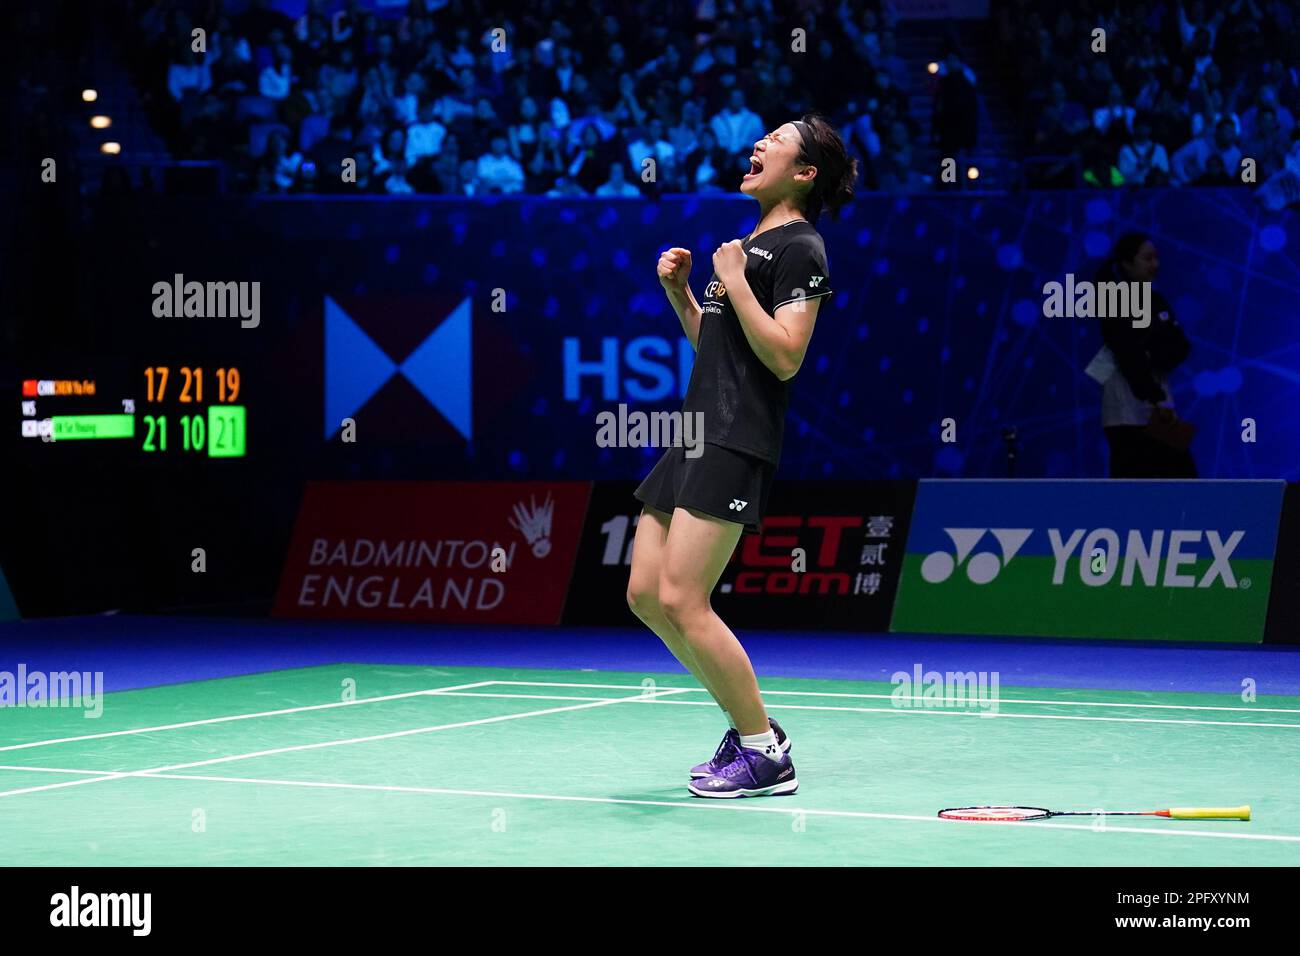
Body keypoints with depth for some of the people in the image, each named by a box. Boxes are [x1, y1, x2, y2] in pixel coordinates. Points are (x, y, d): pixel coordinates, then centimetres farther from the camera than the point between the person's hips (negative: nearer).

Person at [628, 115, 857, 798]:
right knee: (646, 594, 7)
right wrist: (680, 291, 13)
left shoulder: (799, 247, -7)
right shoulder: (749, 240, 21)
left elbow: (784, 355, -17)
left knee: (681, 598, -14)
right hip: (696, 433, 10)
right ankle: (748, 726, 16)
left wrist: (735, 282, -15)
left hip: (737, 443, -10)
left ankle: (766, 755, -5)